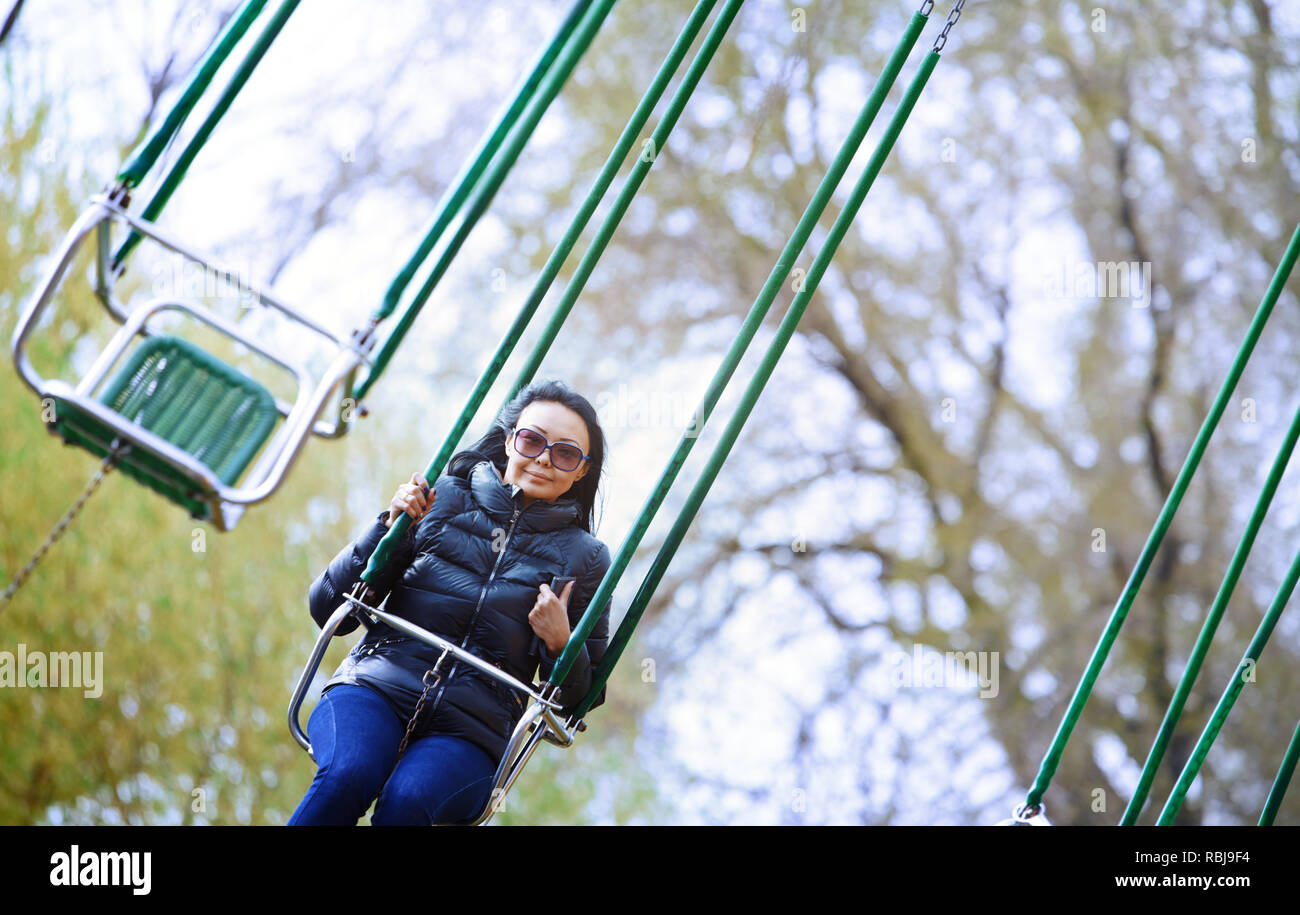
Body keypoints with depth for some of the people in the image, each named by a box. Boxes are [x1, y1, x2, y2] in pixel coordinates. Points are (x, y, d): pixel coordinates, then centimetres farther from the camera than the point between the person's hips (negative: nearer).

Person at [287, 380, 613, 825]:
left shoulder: (585, 559, 12)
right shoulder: (439, 499, 11)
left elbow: (579, 699, 17)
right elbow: (327, 608, 10)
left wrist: (560, 646, -4)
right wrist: (390, 527, -3)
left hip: (470, 732, 0)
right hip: (378, 688, 0)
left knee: (406, 800, -35)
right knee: (347, 776, -35)